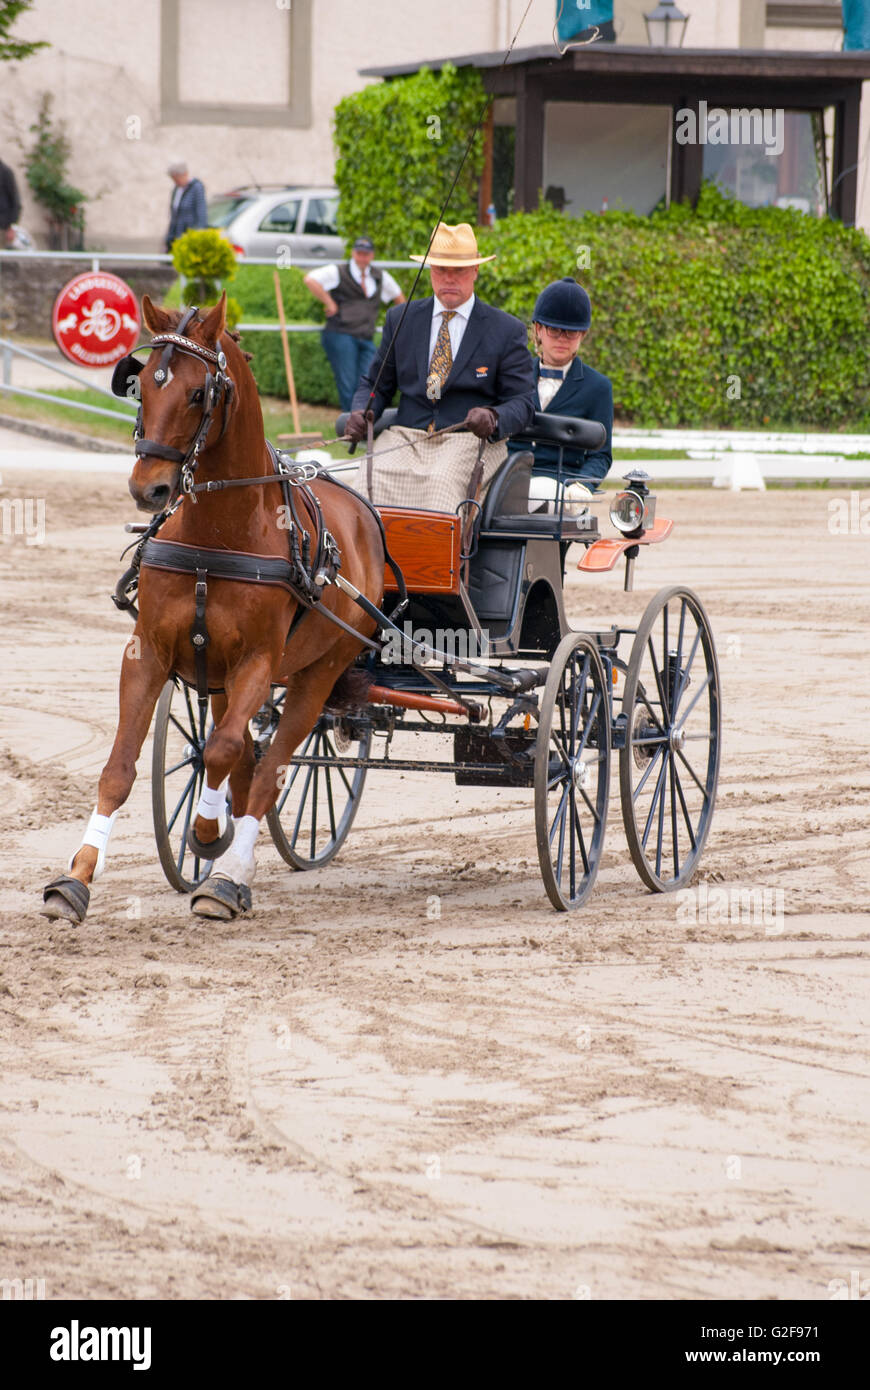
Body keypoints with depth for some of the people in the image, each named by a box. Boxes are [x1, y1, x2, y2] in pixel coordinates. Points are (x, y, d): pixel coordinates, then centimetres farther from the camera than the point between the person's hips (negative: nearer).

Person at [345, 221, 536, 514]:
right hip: (406, 440, 3)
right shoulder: (400, 320, 17)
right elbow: (375, 384, 21)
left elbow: (522, 403, 3)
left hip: (471, 441, -3)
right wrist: (362, 413, -3)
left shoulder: (506, 330, 8)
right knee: (372, 478, -30)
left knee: (442, 481, -37)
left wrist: (493, 417, -21)